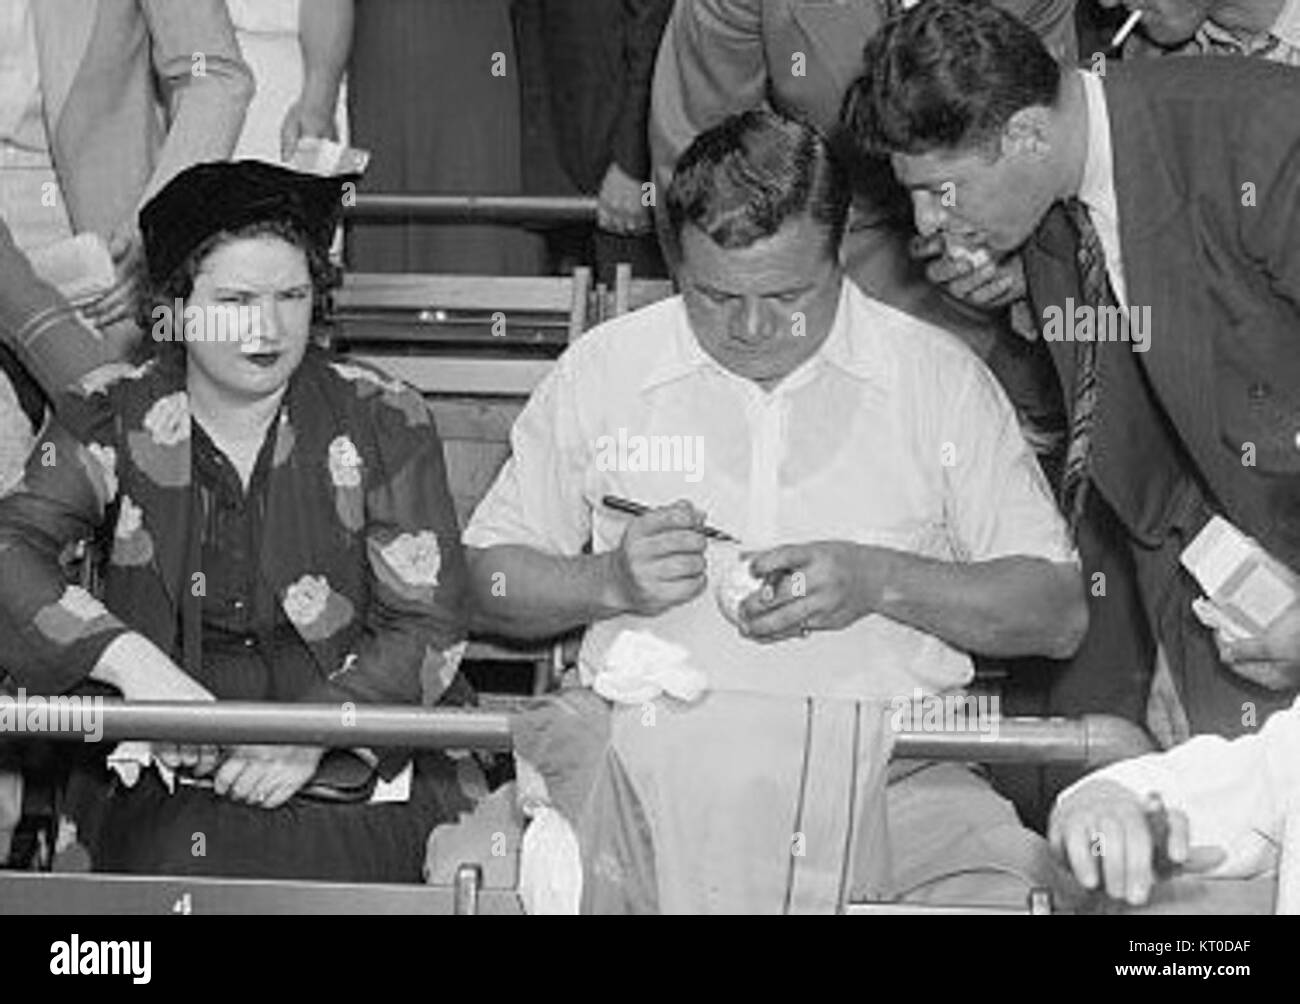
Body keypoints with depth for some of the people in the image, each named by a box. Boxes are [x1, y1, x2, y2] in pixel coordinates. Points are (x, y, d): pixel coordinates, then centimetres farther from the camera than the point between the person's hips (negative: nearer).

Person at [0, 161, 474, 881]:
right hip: (160, 768, 0)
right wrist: (131, 660, -26)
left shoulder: (384, 423, 3)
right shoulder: (112, 414, 6)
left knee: (314, 874, -29)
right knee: (194, 874, -29)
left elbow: (429, 626, -1)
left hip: (353, 761, 0)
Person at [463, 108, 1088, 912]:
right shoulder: (602, 371, 10)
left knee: (1003, 882, -31)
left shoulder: (939, 377, 8)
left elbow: (1059, 612, 5)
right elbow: (488, 584, 14)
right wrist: (611, 582, -6)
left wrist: (881, 582, -10)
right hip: (645, 755, 1)